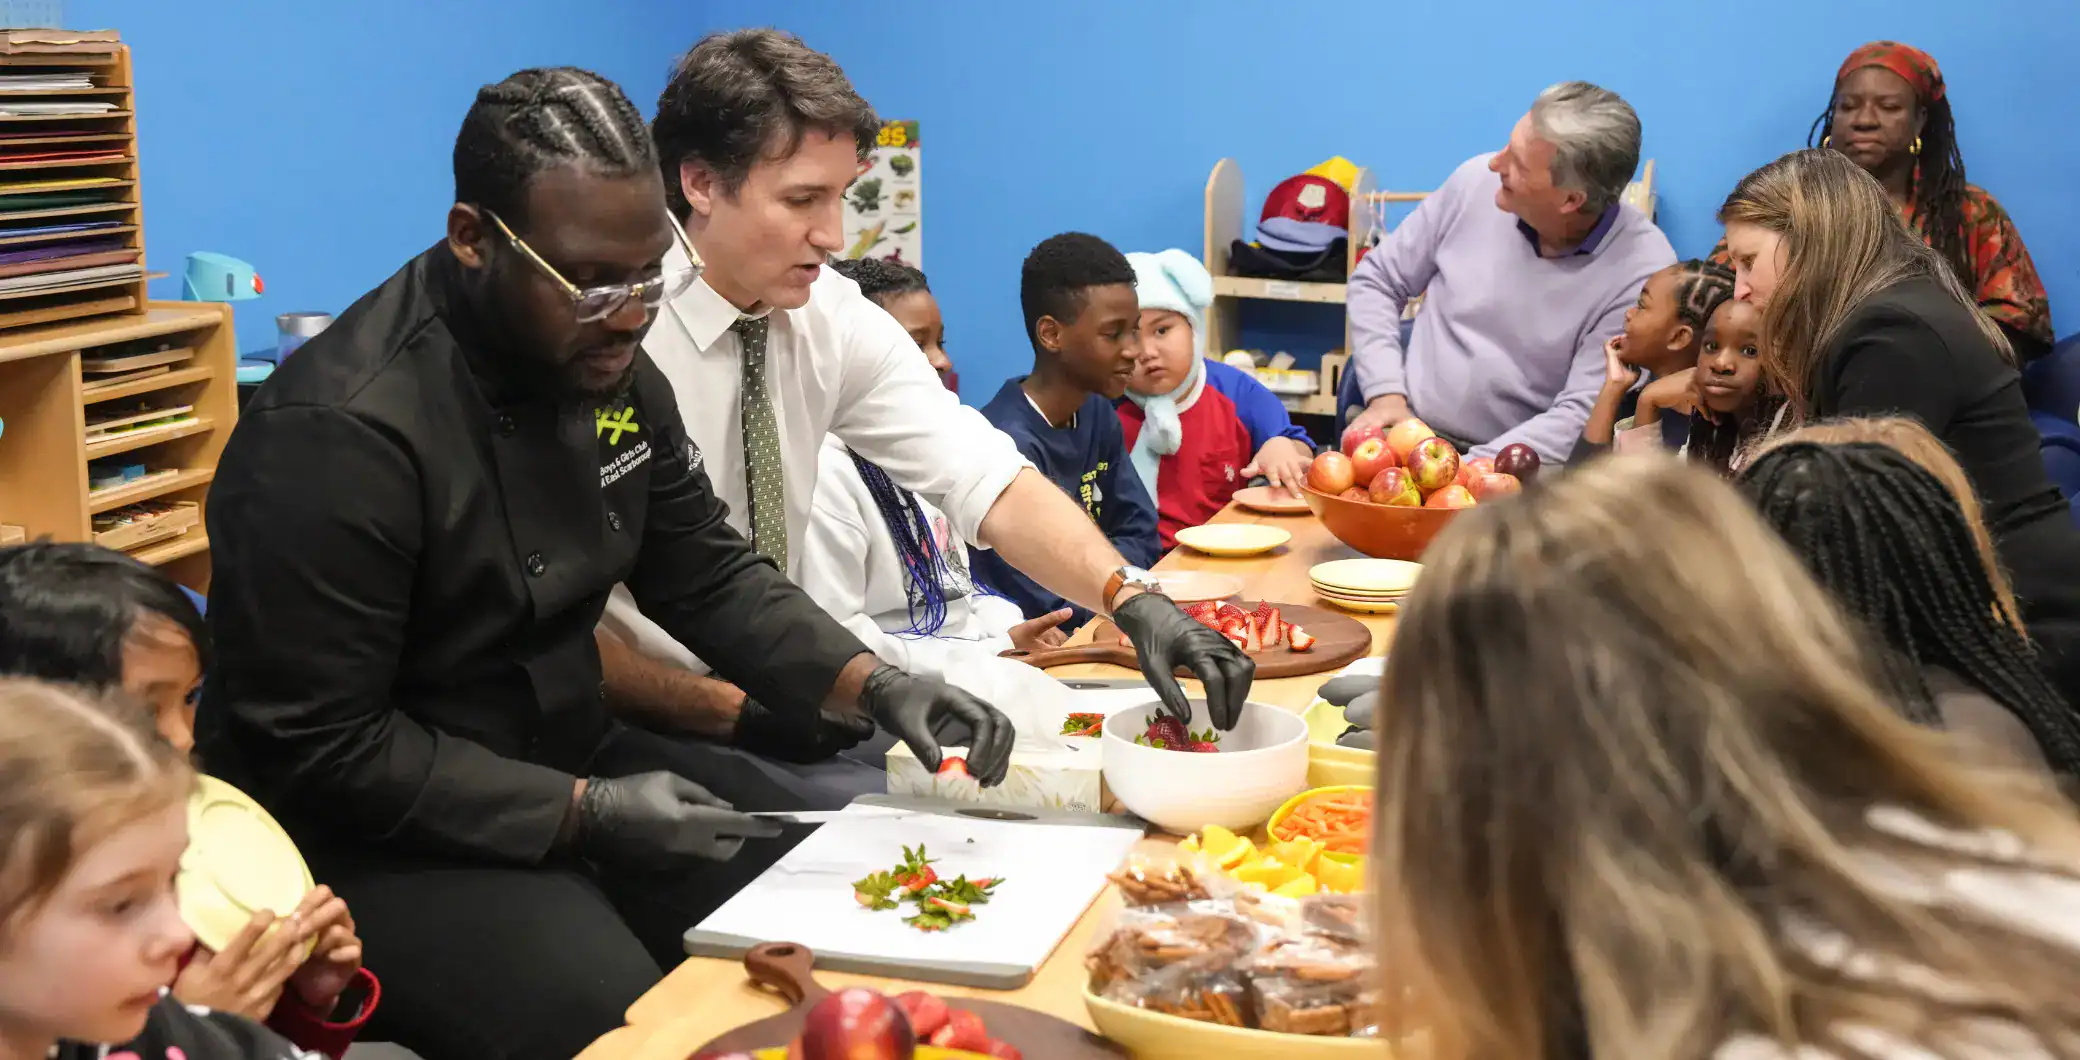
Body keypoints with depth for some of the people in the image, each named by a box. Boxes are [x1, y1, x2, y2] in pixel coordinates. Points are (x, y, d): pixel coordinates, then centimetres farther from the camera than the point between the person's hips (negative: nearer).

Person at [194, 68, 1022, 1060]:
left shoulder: (607, 366, -1)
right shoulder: (338, 432, -26)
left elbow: (708, 573, 7)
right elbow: (315, 751, -23)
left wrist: (872, 685, -9)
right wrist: (585, 814, -24)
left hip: (569, 765, 8)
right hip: (371, 831, -8)